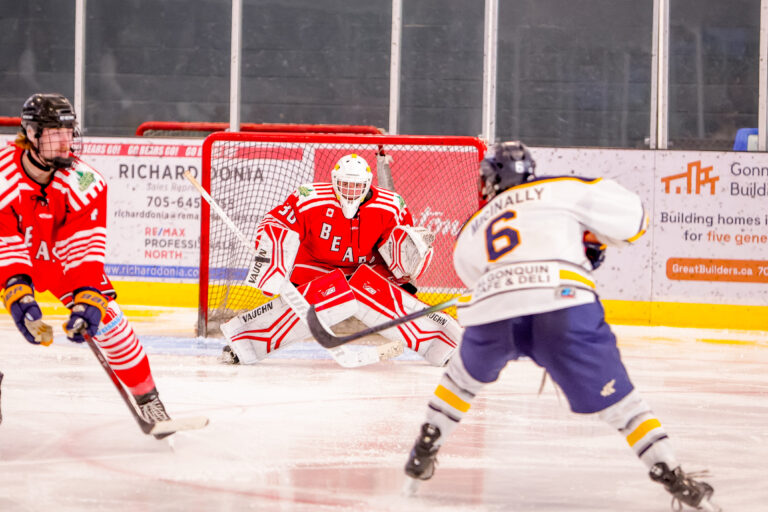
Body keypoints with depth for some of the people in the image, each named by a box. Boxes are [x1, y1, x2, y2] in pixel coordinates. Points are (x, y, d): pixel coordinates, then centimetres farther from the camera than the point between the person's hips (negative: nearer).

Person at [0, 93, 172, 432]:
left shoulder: (83, 182, -26)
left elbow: (85, 250, -26)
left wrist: (86, 299, -38)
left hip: (61, 257, 0)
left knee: (104, 316, -14)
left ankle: (147, 398, -1)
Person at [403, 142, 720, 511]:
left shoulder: (471, 231, 32)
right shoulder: (561, 190, 22)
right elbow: (632, 218, 16)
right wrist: (593, 243, 34)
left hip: (493, 314, 2)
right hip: (565, 300, -2)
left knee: (467, 373, 33)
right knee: (615, 397, 5)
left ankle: (424, 452, 39)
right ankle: (671, 475, -4)